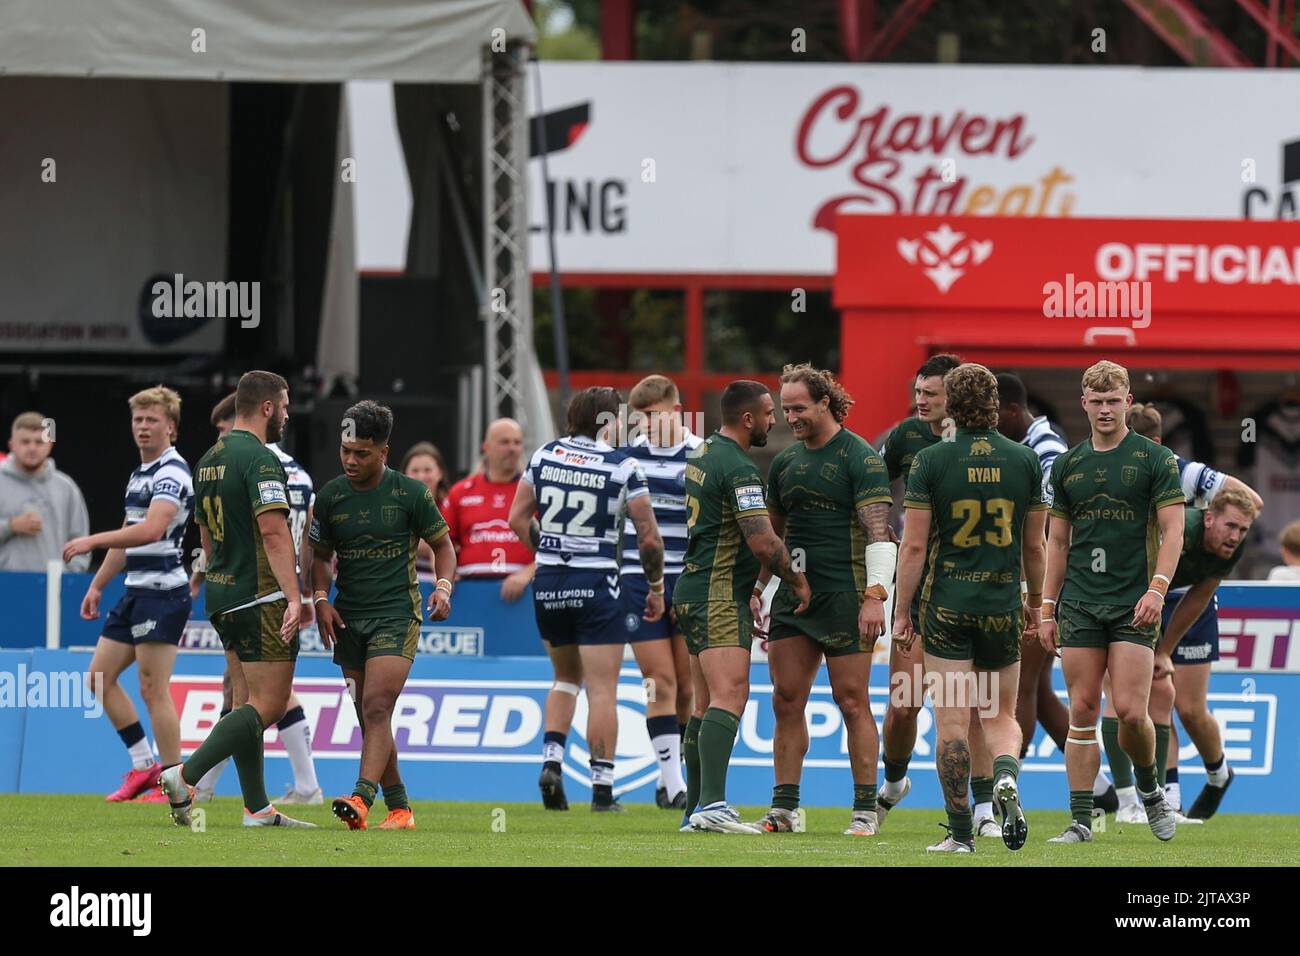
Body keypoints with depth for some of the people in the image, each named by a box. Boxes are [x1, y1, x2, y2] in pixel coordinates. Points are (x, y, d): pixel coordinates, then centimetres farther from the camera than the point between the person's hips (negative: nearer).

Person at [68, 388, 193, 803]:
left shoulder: (172, 473, -13)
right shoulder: (140, 474, 17)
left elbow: (151, 530, -28)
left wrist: (93, 541, -29)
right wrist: (98, 585, 25)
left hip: (163, 592, -10)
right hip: (136, 593, 10)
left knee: (153, 688, -9)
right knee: (100, 676, 9)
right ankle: (143, 767, 15)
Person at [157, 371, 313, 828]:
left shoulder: (209, 460, 13)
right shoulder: (260, 459, -15)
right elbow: (274, 533, -23)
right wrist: (294, 597, -27)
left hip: (221, 595, 9)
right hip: (260, 597, -9)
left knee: (250, 701, 12)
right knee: (269, 705, -7)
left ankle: (258, 808, 11)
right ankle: (185, 776, -15)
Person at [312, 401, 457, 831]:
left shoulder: (411, 493, -4)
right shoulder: (330, 496, 5)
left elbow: (442, 544, 7)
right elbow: (322, 555, 16)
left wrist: (443, 587, -9)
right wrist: (321, 599, 0)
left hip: (397, 613, -4)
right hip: (348, 617, 4)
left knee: (377, 707, -19)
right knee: (368, 715, 5)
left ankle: (362, 797, -30)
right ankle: (399, 807, 13)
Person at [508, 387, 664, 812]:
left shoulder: (544, 455, 4)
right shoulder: (622, 466, -8)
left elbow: (517, 519, 8)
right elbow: (649, 537, -6)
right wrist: (656, 587, 7)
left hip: (548, 583, 4)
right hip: (597, 585, -4)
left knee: (566, 677, 22)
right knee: (602, 690, 0)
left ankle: (550, 760, 4)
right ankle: (602, 789, -3)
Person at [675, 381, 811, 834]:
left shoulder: (704, 454, 16)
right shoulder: (738, 468, -16)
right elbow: (763, 541, -22)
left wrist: (746, 588, 30)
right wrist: (797, 580, -5)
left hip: (696, 589, 11)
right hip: (718, 597, -11)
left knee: (708, 705, 13)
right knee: (730, 695, -20)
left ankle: (695, 810, 14)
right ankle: (712, 803, -31)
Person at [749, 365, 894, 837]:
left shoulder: (859, 458, -7)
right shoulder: (785, 462, 14)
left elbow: (878, 530, -12)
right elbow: (771, 533, 23)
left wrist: (875, 595, -20)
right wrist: (754, 590, 17)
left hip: (843, 596, -7)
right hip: (793, 594, 7)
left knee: (851, 701, -4)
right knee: (786, 701, 3)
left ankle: (865, 810, 1)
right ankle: (784, 807, 6)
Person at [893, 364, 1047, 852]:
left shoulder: (930, 461, -7)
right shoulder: (1025, 460, 0)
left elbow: (914, 544, -7)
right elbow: (1034, 545, 7)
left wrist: (902, 611, 0)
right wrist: (1035, 602, 21)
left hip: (947, 605, -2)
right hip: (1003, 604, 2)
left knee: (952, 722, 2)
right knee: (1000, 715, 14)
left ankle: (961, 833, 1)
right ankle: (1006, 778, -17)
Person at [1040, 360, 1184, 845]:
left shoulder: (1155, 459, 0)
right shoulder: (1068, 465, 11)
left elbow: (1172, 531, -4)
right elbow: (1058, 541, 15)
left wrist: (1157, 588, -18)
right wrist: (1047, 609, 10)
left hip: (1133, 605, -3)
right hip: (1079, 605, 3)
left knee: (1130, 711, -10)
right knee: (1082, 712, 0)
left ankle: (1150, 790, 17)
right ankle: (1081, 820, 2)